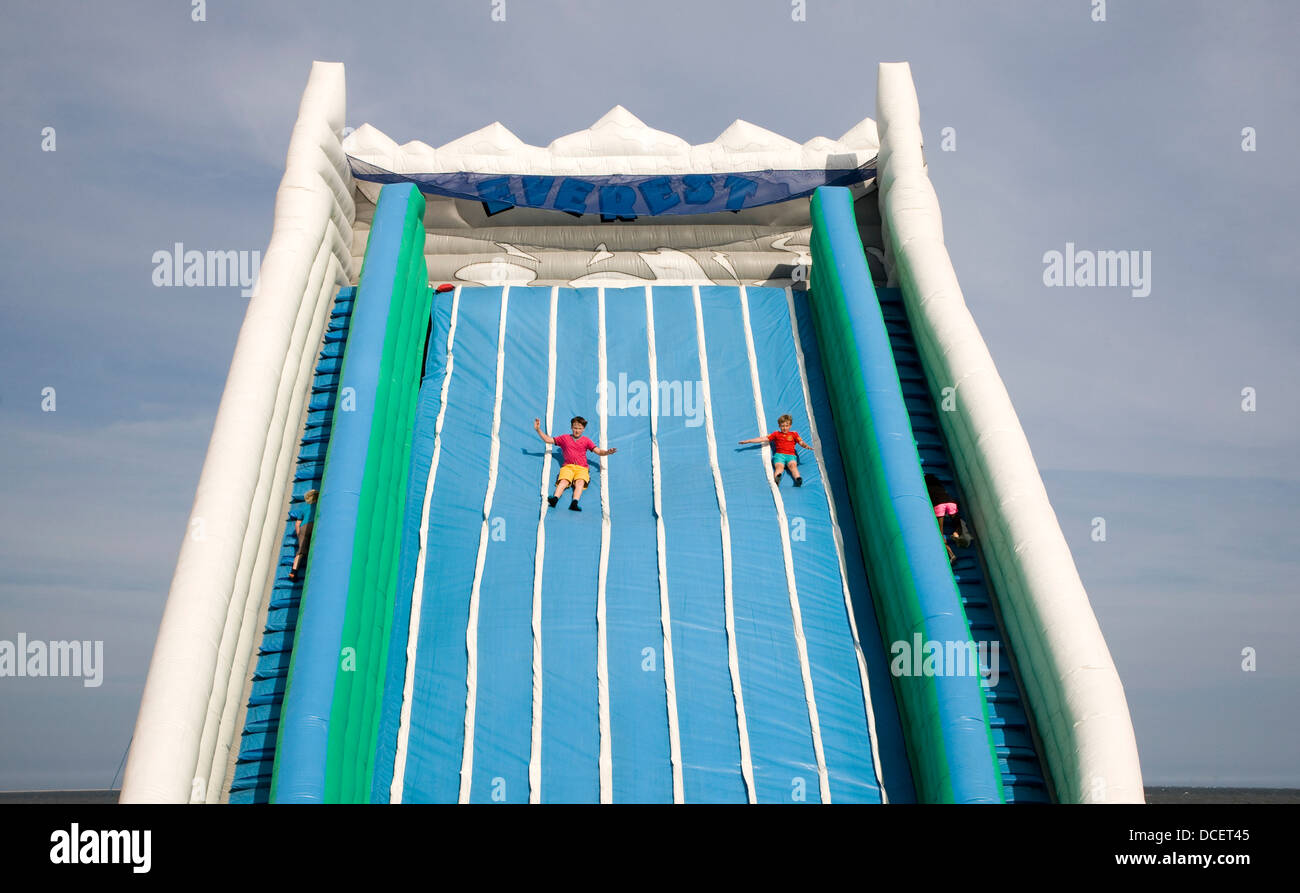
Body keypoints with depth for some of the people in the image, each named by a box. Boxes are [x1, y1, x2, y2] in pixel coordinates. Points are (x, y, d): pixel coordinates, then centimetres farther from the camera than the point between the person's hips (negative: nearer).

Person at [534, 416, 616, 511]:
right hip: (568, 466, 0)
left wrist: (607, 452, -10)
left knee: (580, 482, -31)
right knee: (563, 481, -30)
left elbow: (598, 451, 11)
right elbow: (548, 440, 20)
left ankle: (574, 503, -54)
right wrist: (538, 429, 10)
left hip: (581, 468, 0)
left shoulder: (586, 440, 18)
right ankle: (555, 499, -54)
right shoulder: (564, 438, 20)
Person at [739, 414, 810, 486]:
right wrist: (748, 441, 14)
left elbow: (801, 443, 13)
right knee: (779, 466, -33)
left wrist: (806, 446, -12)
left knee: (792, 465, -34)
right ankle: (776, 479, -64)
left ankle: (798, 479, -61)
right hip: (779, 454, 0)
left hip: (791, 455, 0)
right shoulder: (776, 434, 23)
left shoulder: (794, 434, 23)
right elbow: (763, 439, 20)